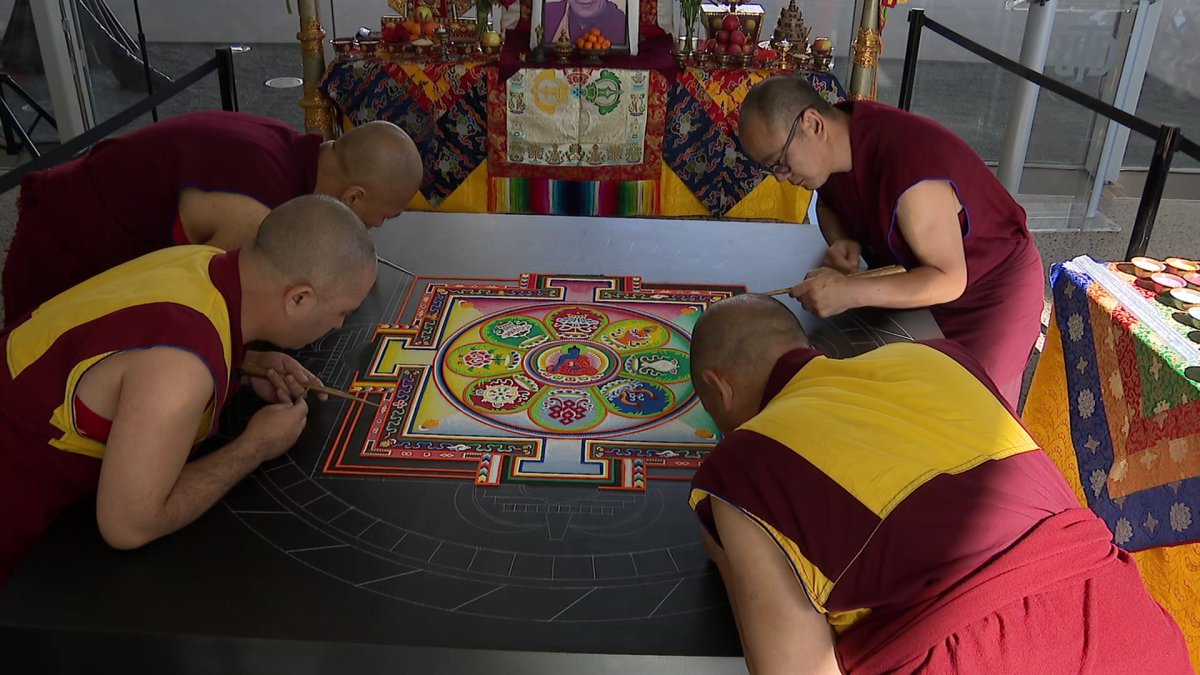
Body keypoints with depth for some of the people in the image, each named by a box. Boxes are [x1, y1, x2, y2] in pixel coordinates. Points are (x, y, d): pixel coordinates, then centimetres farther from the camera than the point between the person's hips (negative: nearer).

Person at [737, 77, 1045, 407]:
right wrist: (842, 242, -16)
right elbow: (828, 204, 9)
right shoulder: (836, 137, -13)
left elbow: (949, 281, -31)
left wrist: (851, 294, -43)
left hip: (990, 289, -7)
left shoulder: (909, 171, -37)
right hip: (917, 276, 7)